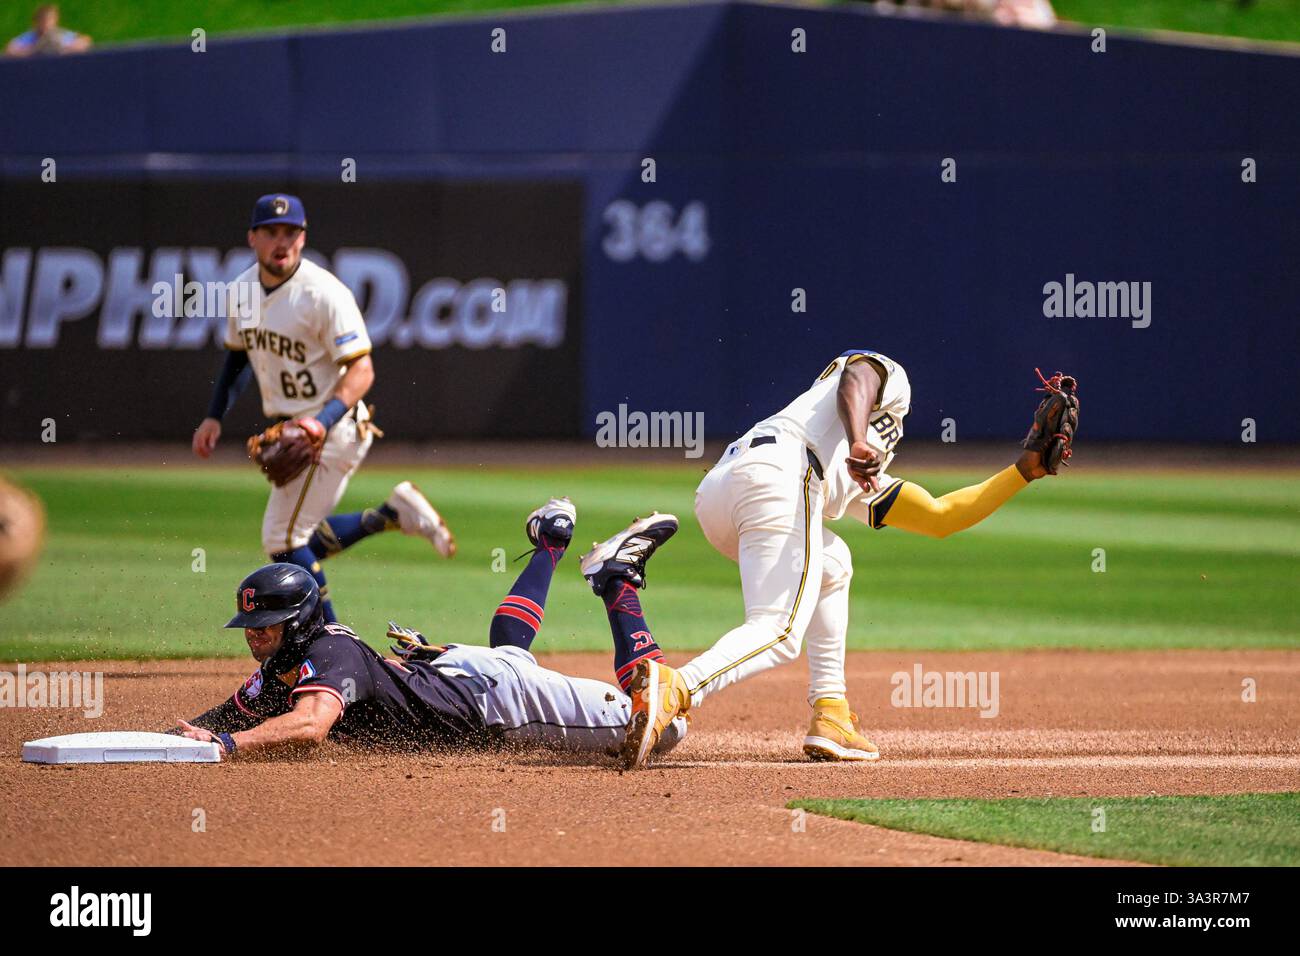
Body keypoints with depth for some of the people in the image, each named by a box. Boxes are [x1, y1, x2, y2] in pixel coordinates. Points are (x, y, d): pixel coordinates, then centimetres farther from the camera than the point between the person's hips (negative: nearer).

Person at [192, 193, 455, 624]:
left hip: (333, 430, -9)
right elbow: (239, 354, 22)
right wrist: (214, 416, 12)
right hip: (288, 428, 9)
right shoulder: (244, 288, 5)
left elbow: (361, 371, -23)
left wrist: (323, 421, -37)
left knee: (283, 537, -11)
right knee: (296, 538, 13)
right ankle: (394, 514, 23)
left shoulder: (324, 293, -20)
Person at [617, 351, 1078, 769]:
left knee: (830, 565, 31)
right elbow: (854, 384, 2)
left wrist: (1028, 467, 52)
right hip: (777, 467, -9)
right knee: (779, 635, -17)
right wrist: (857, 443, -20)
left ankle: (830, 718, 18)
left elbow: (939, 517, 45)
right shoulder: (888, 375, 27)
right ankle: (672, 689, -43)